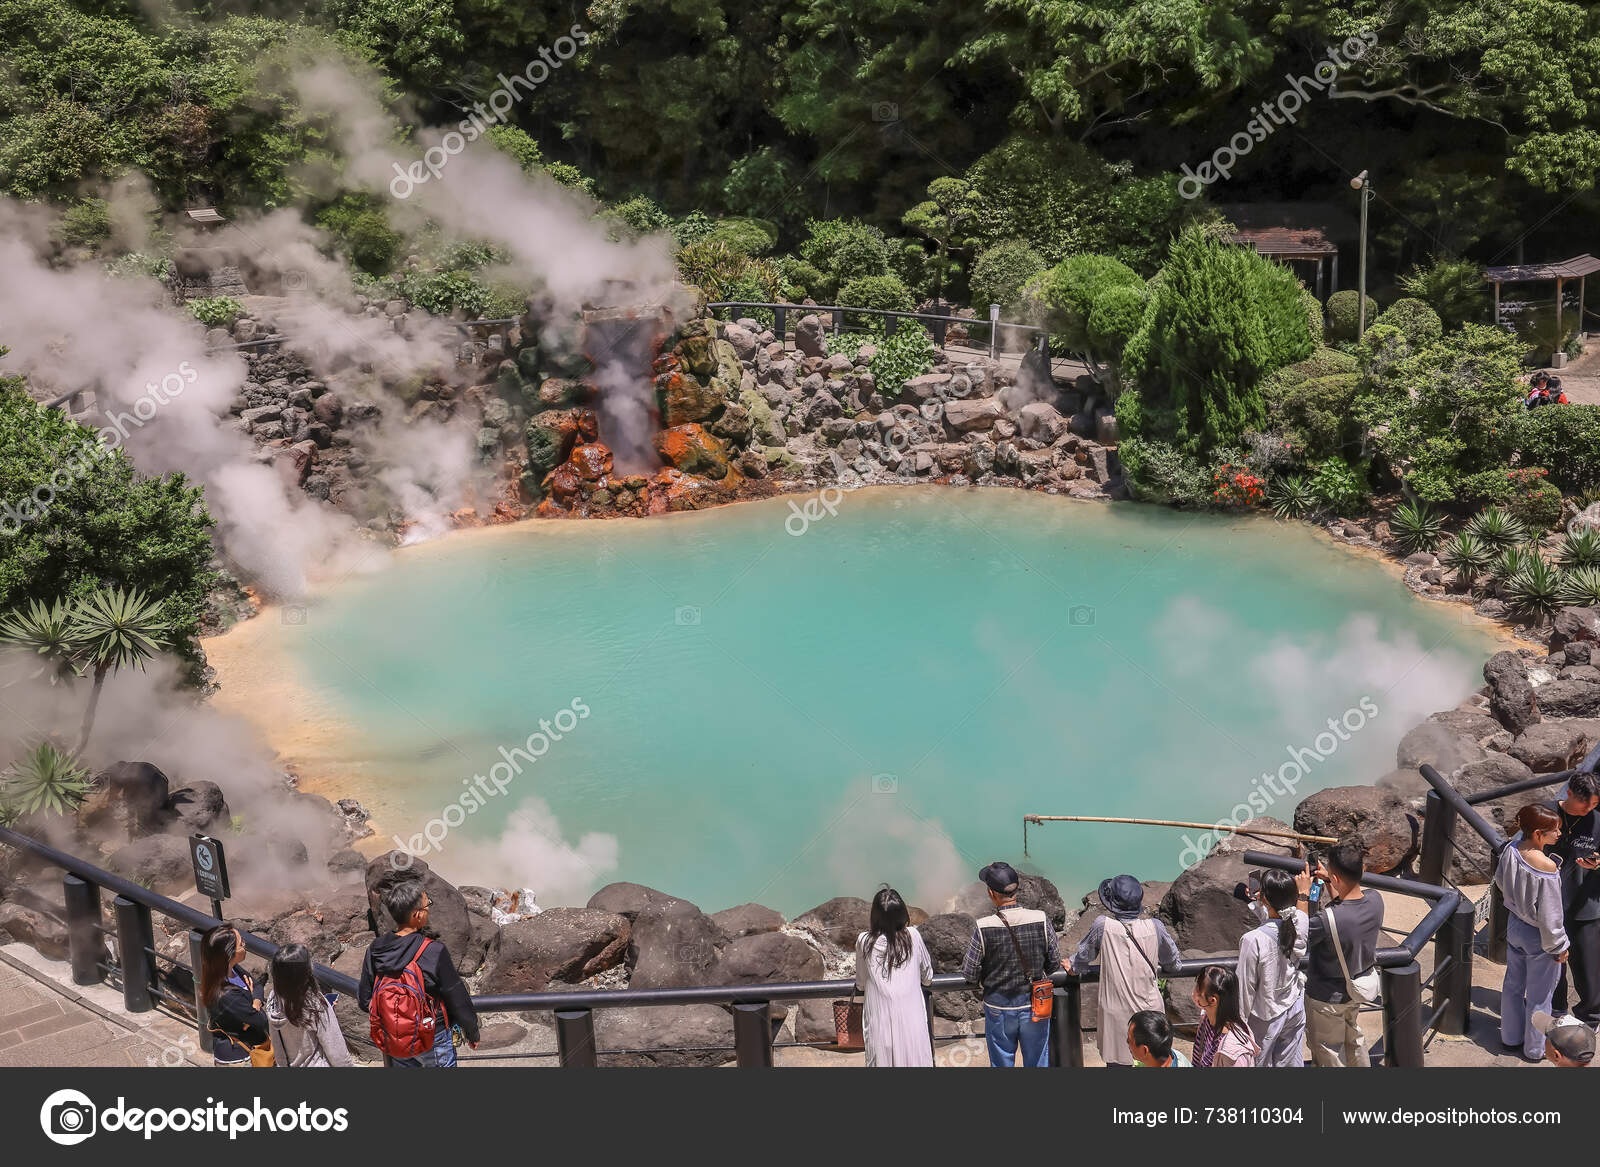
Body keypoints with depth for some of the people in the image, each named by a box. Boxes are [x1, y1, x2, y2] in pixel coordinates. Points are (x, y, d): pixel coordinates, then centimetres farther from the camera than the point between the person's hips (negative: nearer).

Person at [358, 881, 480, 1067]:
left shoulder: (375, 950, -12)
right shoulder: (434, 952, -26)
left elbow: (364, 1001, -2)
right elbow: (458, 1000, -17)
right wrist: (472, 1032, 0)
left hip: (394, 1039, 5)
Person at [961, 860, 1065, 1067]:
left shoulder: (983, 928, -20)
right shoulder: (1041, 920, -14)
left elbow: (969, 974, -11)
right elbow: (1055, 962, -3)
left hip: (998, 1009, -1)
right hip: (1034, 1007, 1)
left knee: (1002, 1063, 16)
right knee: (1037, 1062, 18)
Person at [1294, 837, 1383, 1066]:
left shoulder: (1327, 919, -40)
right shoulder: (1375, 902, -19)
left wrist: (1303, 895, -14)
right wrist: (1329, 883, 2)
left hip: (1327, 998, -7)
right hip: (1356, 988, 7)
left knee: (1328, 1052, 18)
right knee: (1355, 1039, 32)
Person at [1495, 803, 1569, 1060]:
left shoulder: (1511, 850, -14)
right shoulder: (1547, 868, -33)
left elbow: (1500, 880, 5)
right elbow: (1549, 915, -25)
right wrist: (1558, 947, -11)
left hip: (1515, 925, 6)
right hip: (1538, 936, -6)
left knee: (1513, 985, 24)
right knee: (1539, 994, 15)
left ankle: (1511, 1036, 42)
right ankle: (1535, 1048, 33)